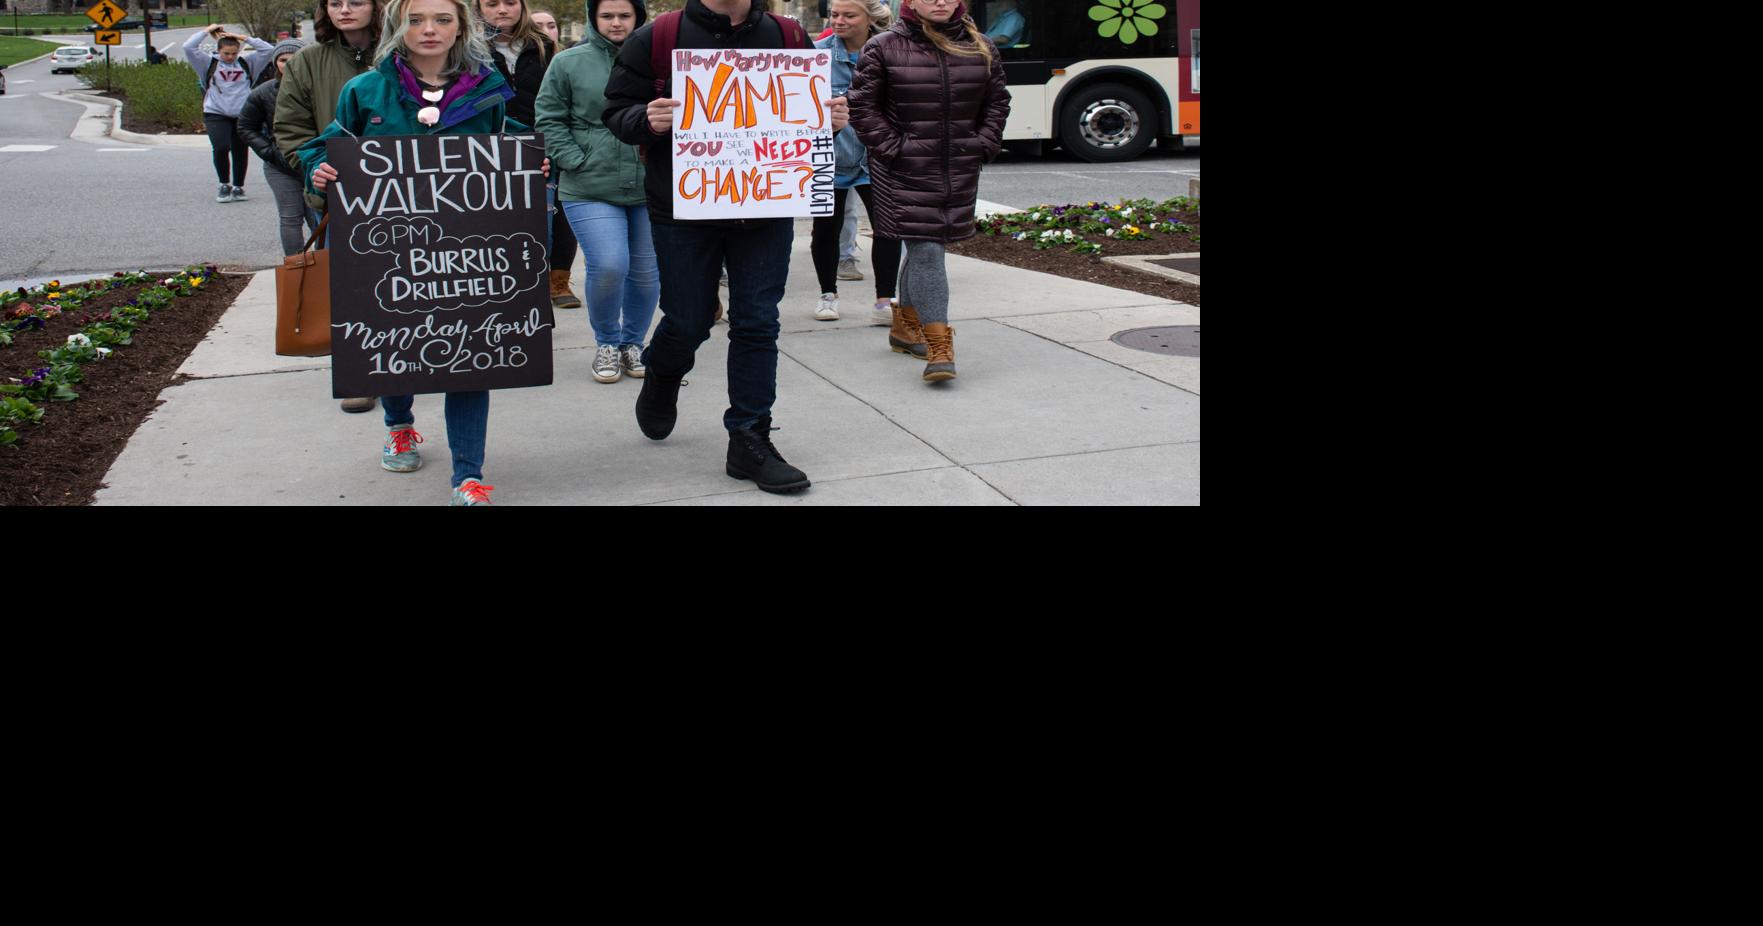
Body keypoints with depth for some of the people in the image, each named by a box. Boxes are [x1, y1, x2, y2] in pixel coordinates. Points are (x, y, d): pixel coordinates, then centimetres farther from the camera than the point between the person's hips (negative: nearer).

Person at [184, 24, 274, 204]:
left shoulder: (247, 64, 9)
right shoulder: (209, 63, 5)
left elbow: (267, 50, 5)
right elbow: (188, 47, -4)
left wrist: (244, 38, 1)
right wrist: (207, 31, 4)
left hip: (243, 115, 2)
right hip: (216, 114, -2)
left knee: (240, 151, 7)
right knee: (221, 148, -17)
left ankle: (238, 187, 23)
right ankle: (225, 186, 0)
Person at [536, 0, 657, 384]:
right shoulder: (570, 63, 1)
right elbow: (550, 119, 4)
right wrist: (575, 161, -5)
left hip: (649, 190, 2)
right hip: (590, 190, -2)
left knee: (647, 272, 9)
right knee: (608, 266, -13)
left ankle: (633, 343, 31)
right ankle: (606, 342, 12)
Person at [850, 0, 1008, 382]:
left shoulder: (980, 47, 7)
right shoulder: (883, 47, -5)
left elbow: (997, 102, 16)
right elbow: (863, 106, -3)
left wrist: (983, 145, 4)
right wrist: (892, 147, -10)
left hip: (960, 174, 5)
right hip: (905, 172, -4)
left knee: (927, 247, 16)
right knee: (925, 251, -11)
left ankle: (905, 322, 36)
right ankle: (939, 346, -12)